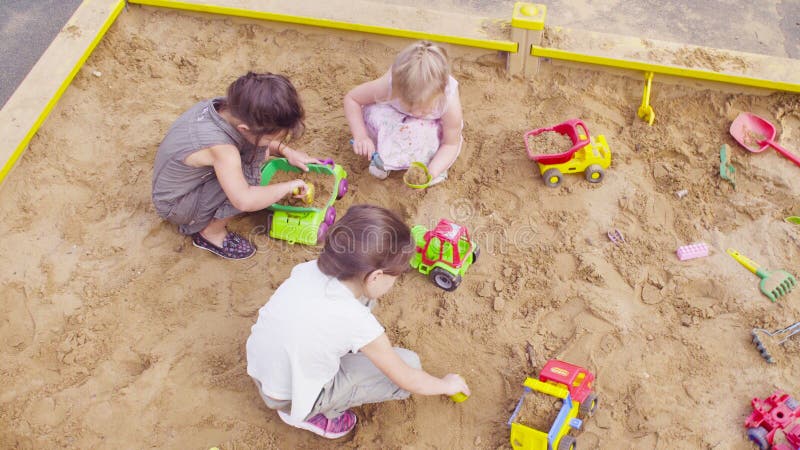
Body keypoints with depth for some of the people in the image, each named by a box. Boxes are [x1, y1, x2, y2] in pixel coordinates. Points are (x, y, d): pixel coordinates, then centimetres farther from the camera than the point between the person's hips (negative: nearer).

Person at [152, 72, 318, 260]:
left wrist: (287, 151, -5)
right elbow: (245, 201, -47)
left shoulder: (230, 106, -17)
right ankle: (210, 233, -3)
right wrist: (288, 186, -33)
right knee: (248, 175, -29)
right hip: (174, 206, -8)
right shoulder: (220, 149, -40)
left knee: (257, 149, -3)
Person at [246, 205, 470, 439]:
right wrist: (445, 385, 7)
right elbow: (408, 380, -14)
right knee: (409, 362, -5)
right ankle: (316, 414, 4)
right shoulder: (358, 322, -29)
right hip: (292, 400, -6)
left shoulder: (310, 269, -16)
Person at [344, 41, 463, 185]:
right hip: (396, 117, 1)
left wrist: (431, 173, -41)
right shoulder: (389, 85, -38)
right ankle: (383, 157, -6)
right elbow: (351, 98, -21)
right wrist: (361, 136, -32)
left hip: (429, 126, -1)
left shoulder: (450, 102, -38)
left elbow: (451, 144, -24)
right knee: (373, 115, -32)